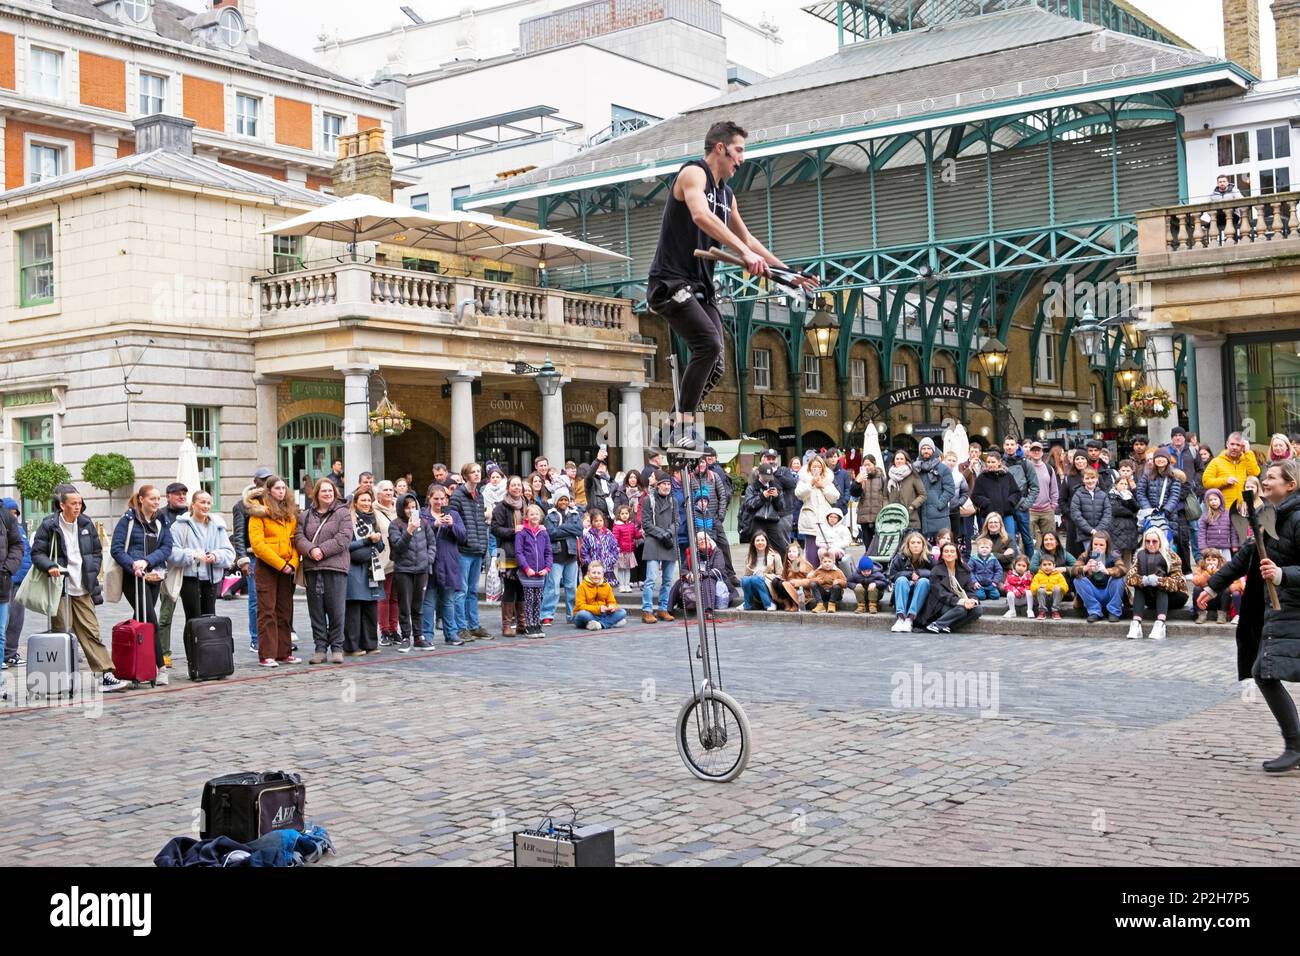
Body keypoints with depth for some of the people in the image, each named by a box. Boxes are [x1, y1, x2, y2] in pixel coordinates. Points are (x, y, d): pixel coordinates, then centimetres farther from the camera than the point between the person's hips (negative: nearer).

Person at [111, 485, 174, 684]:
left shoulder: (161, 522, 12)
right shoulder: (128, 520, -2)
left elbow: (166, 548, 1)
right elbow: (116, 549, -7)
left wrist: (146, 561, -15)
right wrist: (133, 565, -21)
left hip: (153, 577, 5)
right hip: (133, 577, -5)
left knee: (141, 621, 10)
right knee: (150, 621, -12)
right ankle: (161, 668, -13)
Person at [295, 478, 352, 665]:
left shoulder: (343, 513, 4)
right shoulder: (306, 516, 16)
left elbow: (344, 538, -7)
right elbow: (299, 537, 5)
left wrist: (323, 550, -14)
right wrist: (311, 550, -14)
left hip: (335, 568, -4)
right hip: (311, 569, 4)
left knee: (336, 610, -3)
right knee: (316, 611, 6)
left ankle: (337, 648, 6)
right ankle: (320, 648, 12)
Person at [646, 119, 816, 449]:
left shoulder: (727, 195, 18)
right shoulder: (693, 173, -8)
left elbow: (748, 239, 29)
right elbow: (701, 215, -28)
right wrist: (745, 252, -37)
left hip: (701, 288, 9)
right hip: (671, 282, -9)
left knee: (714, 365, -1)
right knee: (709, 343, -26)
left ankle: (680, 423, 13)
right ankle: (685, 428, -19)